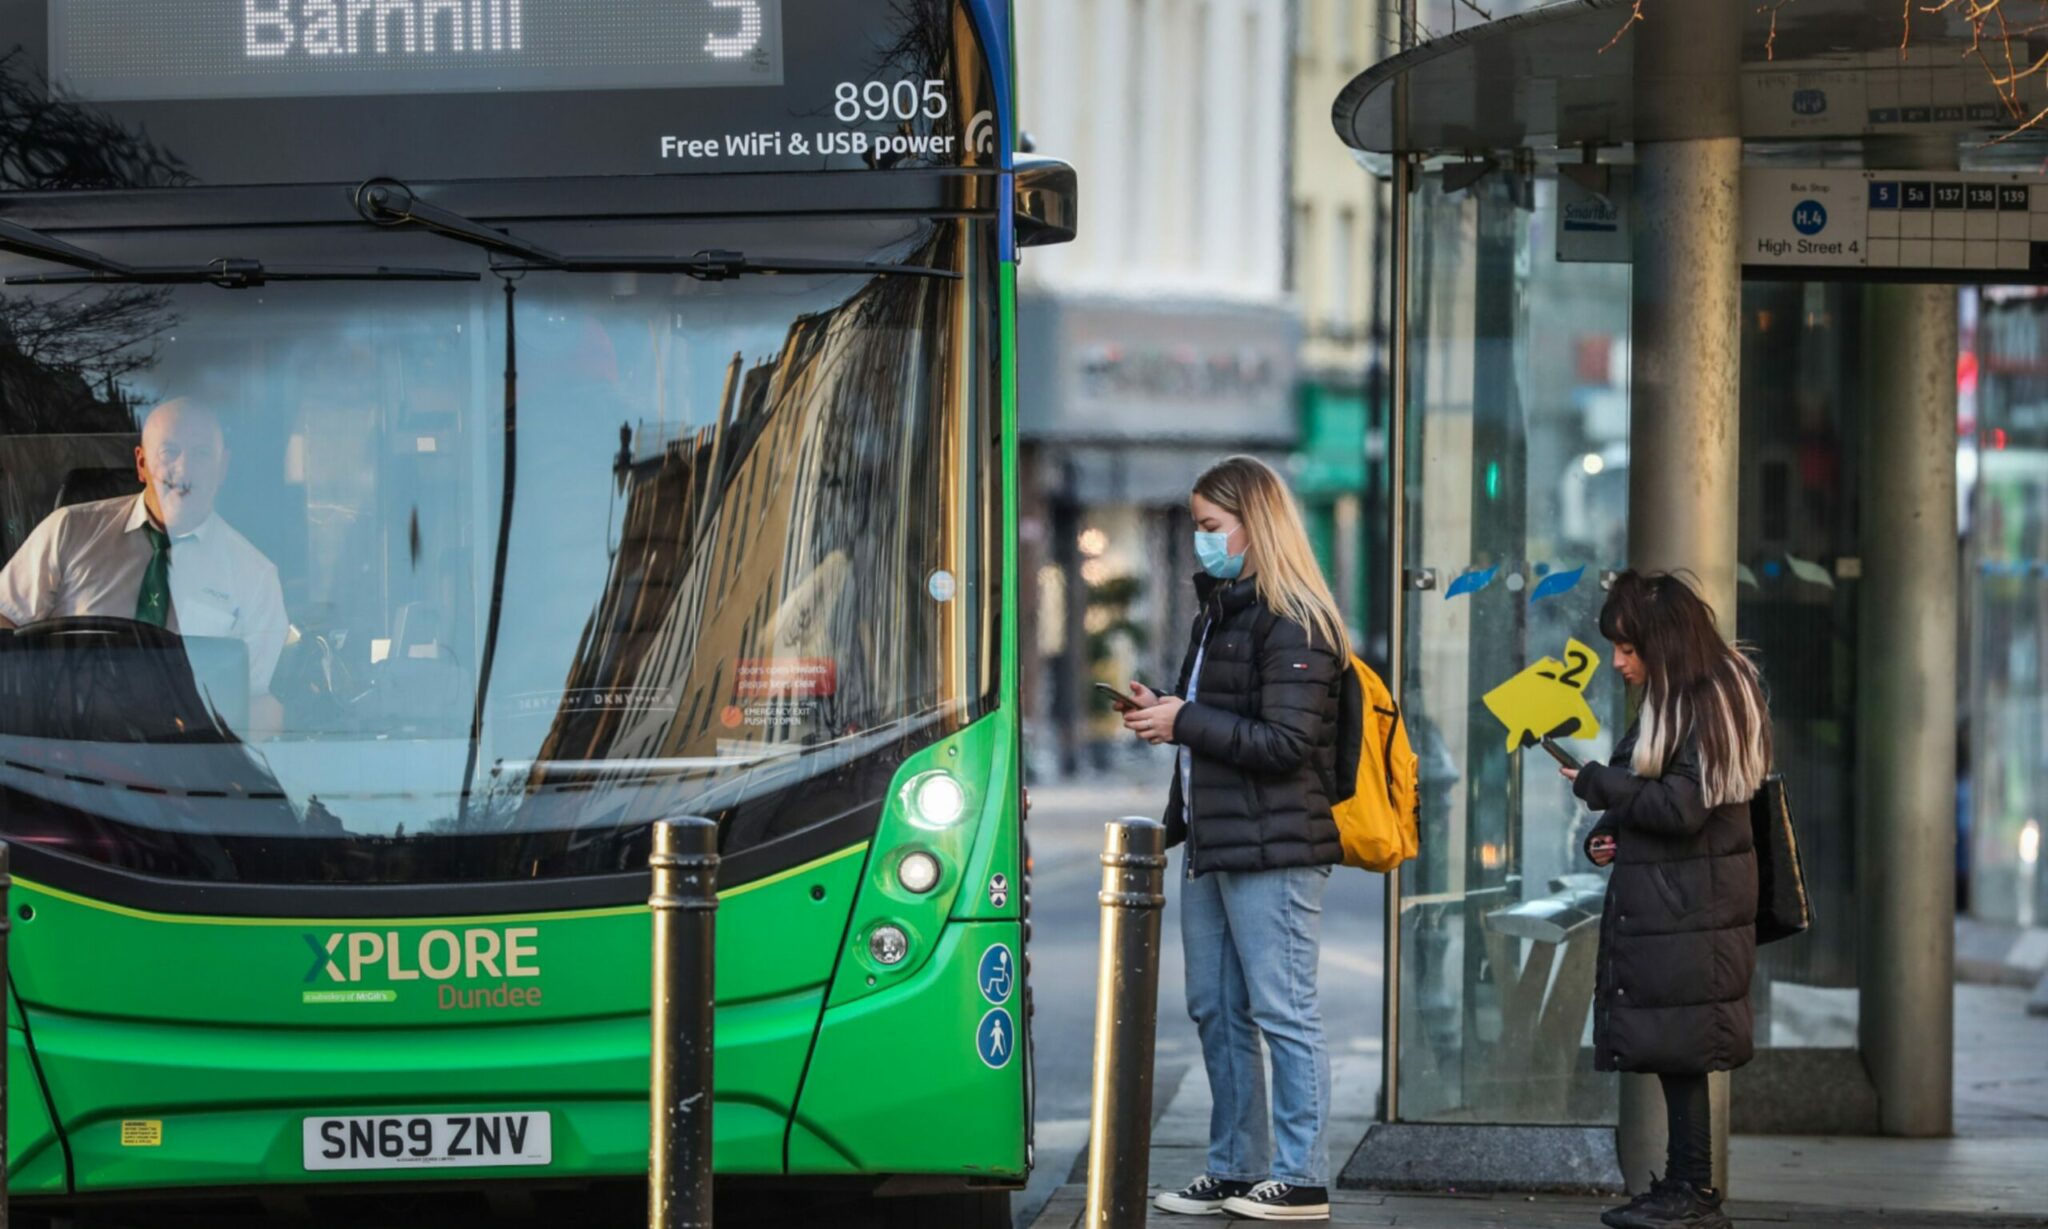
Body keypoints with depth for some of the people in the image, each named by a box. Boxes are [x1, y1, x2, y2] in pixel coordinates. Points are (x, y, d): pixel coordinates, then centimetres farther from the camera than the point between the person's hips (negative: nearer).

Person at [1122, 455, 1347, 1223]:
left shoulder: (1293, 624, -12)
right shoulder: (1219, 611, 17)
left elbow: (1285, 743, -17)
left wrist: (1186, 722, -15)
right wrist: (1161, 713, 6)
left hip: (1273, 848, -10)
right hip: (1212, 842, 10)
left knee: (1282, 1013, -6)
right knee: (1216, 1013, 11)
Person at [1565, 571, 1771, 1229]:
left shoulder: (1708, 705, -14)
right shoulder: (1669, 702, 15)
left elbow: (1681, 806, -19)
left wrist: (1596, 784, -10)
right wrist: (1604, 835, 7)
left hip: (1689, 912, -9)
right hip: (1657, 903, 9)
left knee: (1679, 1051, -7)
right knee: (1672, 1052, 10)